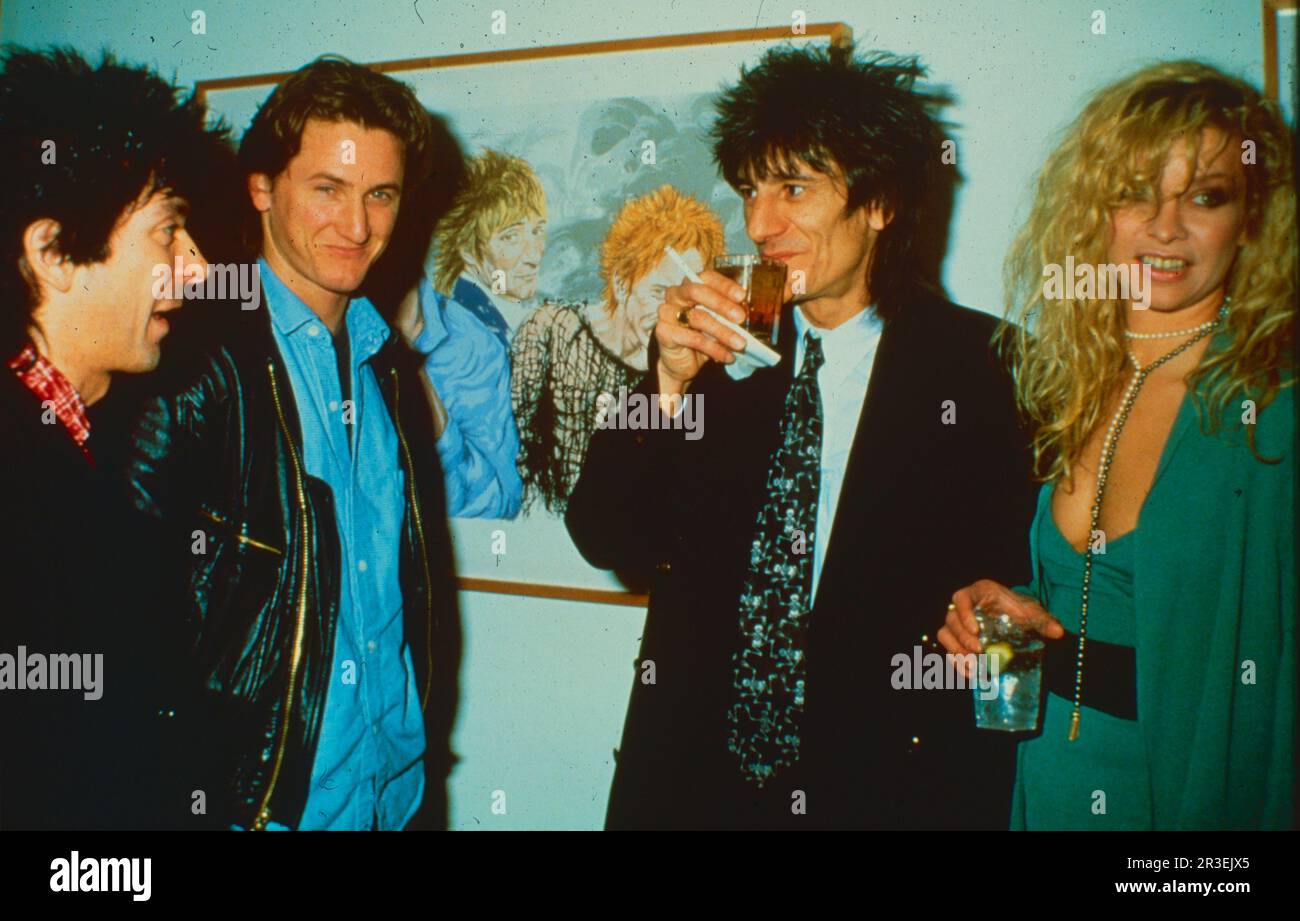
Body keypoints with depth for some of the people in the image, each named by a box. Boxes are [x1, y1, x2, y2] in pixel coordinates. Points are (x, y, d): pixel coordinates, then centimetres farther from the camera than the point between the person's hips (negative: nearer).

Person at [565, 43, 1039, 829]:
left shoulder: (976, 366, -8)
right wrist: (670, 382, -18)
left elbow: (1010, 582, -4)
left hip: (880, 787, -2)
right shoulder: (711, 344, -1)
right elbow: (605, 539, -5)